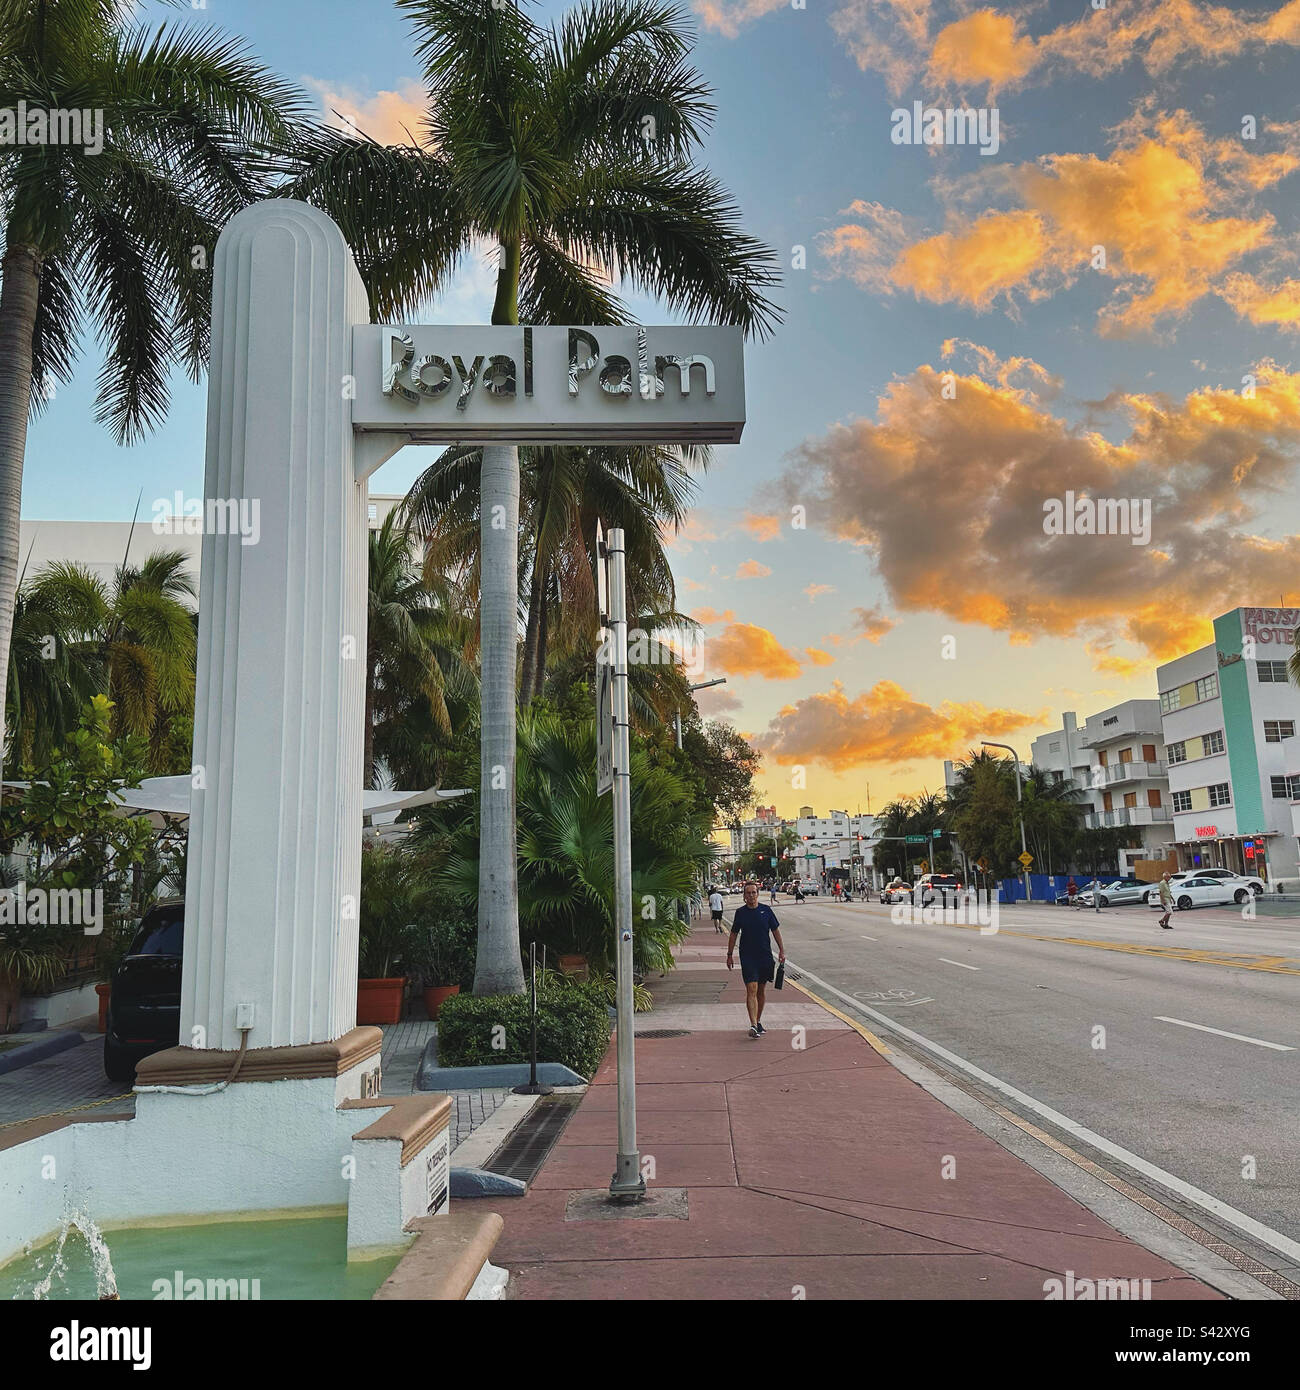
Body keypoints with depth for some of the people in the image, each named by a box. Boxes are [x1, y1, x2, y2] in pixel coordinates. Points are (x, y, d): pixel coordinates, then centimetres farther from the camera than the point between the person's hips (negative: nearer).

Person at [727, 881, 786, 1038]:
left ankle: (758, 1022, 26)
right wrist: (730, 955, 8)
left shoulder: (766, 910, 2)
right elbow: (733, 934, 8)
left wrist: (782, 951, 3)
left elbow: (775, 931, 7)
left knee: (761, 991, 11)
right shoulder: (740, 912, 0)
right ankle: (753, 1025, -18)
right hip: (747, 957, -2)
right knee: (751, 989, -13)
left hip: (765, 956, 2)